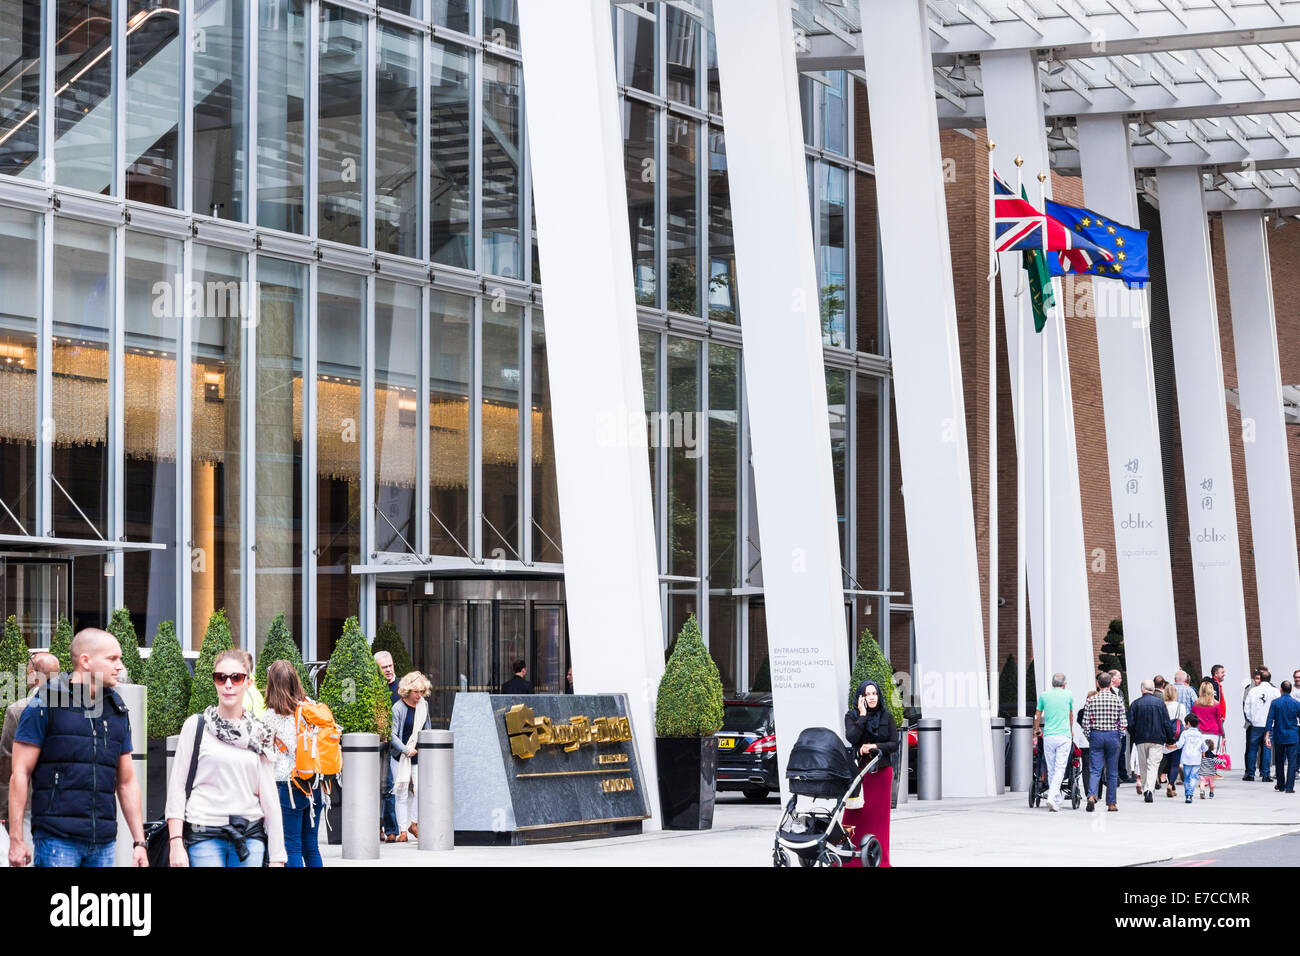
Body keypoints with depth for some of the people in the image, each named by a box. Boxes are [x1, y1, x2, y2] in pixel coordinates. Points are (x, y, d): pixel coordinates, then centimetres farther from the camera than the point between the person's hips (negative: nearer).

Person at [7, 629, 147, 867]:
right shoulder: (45, 705, -2)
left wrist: (139, 842, 13)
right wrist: (16, 839, -10)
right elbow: (20, 774, -4)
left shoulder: (118, 711, 15)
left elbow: (127, 782, 19)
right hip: (57, 839, -6)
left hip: (103, 843, 6)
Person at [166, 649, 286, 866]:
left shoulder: (258, 733, 12)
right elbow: (176, 785, 1)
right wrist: (176, 843, -8)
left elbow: (269, 796, 11)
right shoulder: (196, 725, 3)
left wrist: (277, 856, 6)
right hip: (205, 837, -3)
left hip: (250, 837, 3)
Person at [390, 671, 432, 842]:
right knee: (402, 794, 0)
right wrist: (406, 750, -16)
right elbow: (393, 735, -11)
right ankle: (402, 830, 7)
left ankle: (414, 823, 16)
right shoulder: (398, 708, -10)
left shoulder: (424, 705, 6)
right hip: (400, 757, -4)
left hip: (419, 756, 4)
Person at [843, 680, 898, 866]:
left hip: (882, 772, 1)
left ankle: (880, 859, 7)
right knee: (855, 816, -6)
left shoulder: (886, 717, 6)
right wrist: (863, 715, -13)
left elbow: (894, 744, 2)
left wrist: (874, 746, -11)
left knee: (879, 815, 3)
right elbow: (851, 737, -15)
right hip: (858, 770, -1)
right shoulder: (851, 716, 2)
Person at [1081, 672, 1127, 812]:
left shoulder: (1091, 700, -2)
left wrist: (1089, 737, 11)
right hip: (1113, 736, 0)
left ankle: (1092, 795, -25)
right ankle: (1111, 803, 13)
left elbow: (1085, 723, -3)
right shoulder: (1117, 700, -3)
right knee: (1112, 772, 9)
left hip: (1096, 736, 0)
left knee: (1095, 770, -1)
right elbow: (1123, 724, -5)